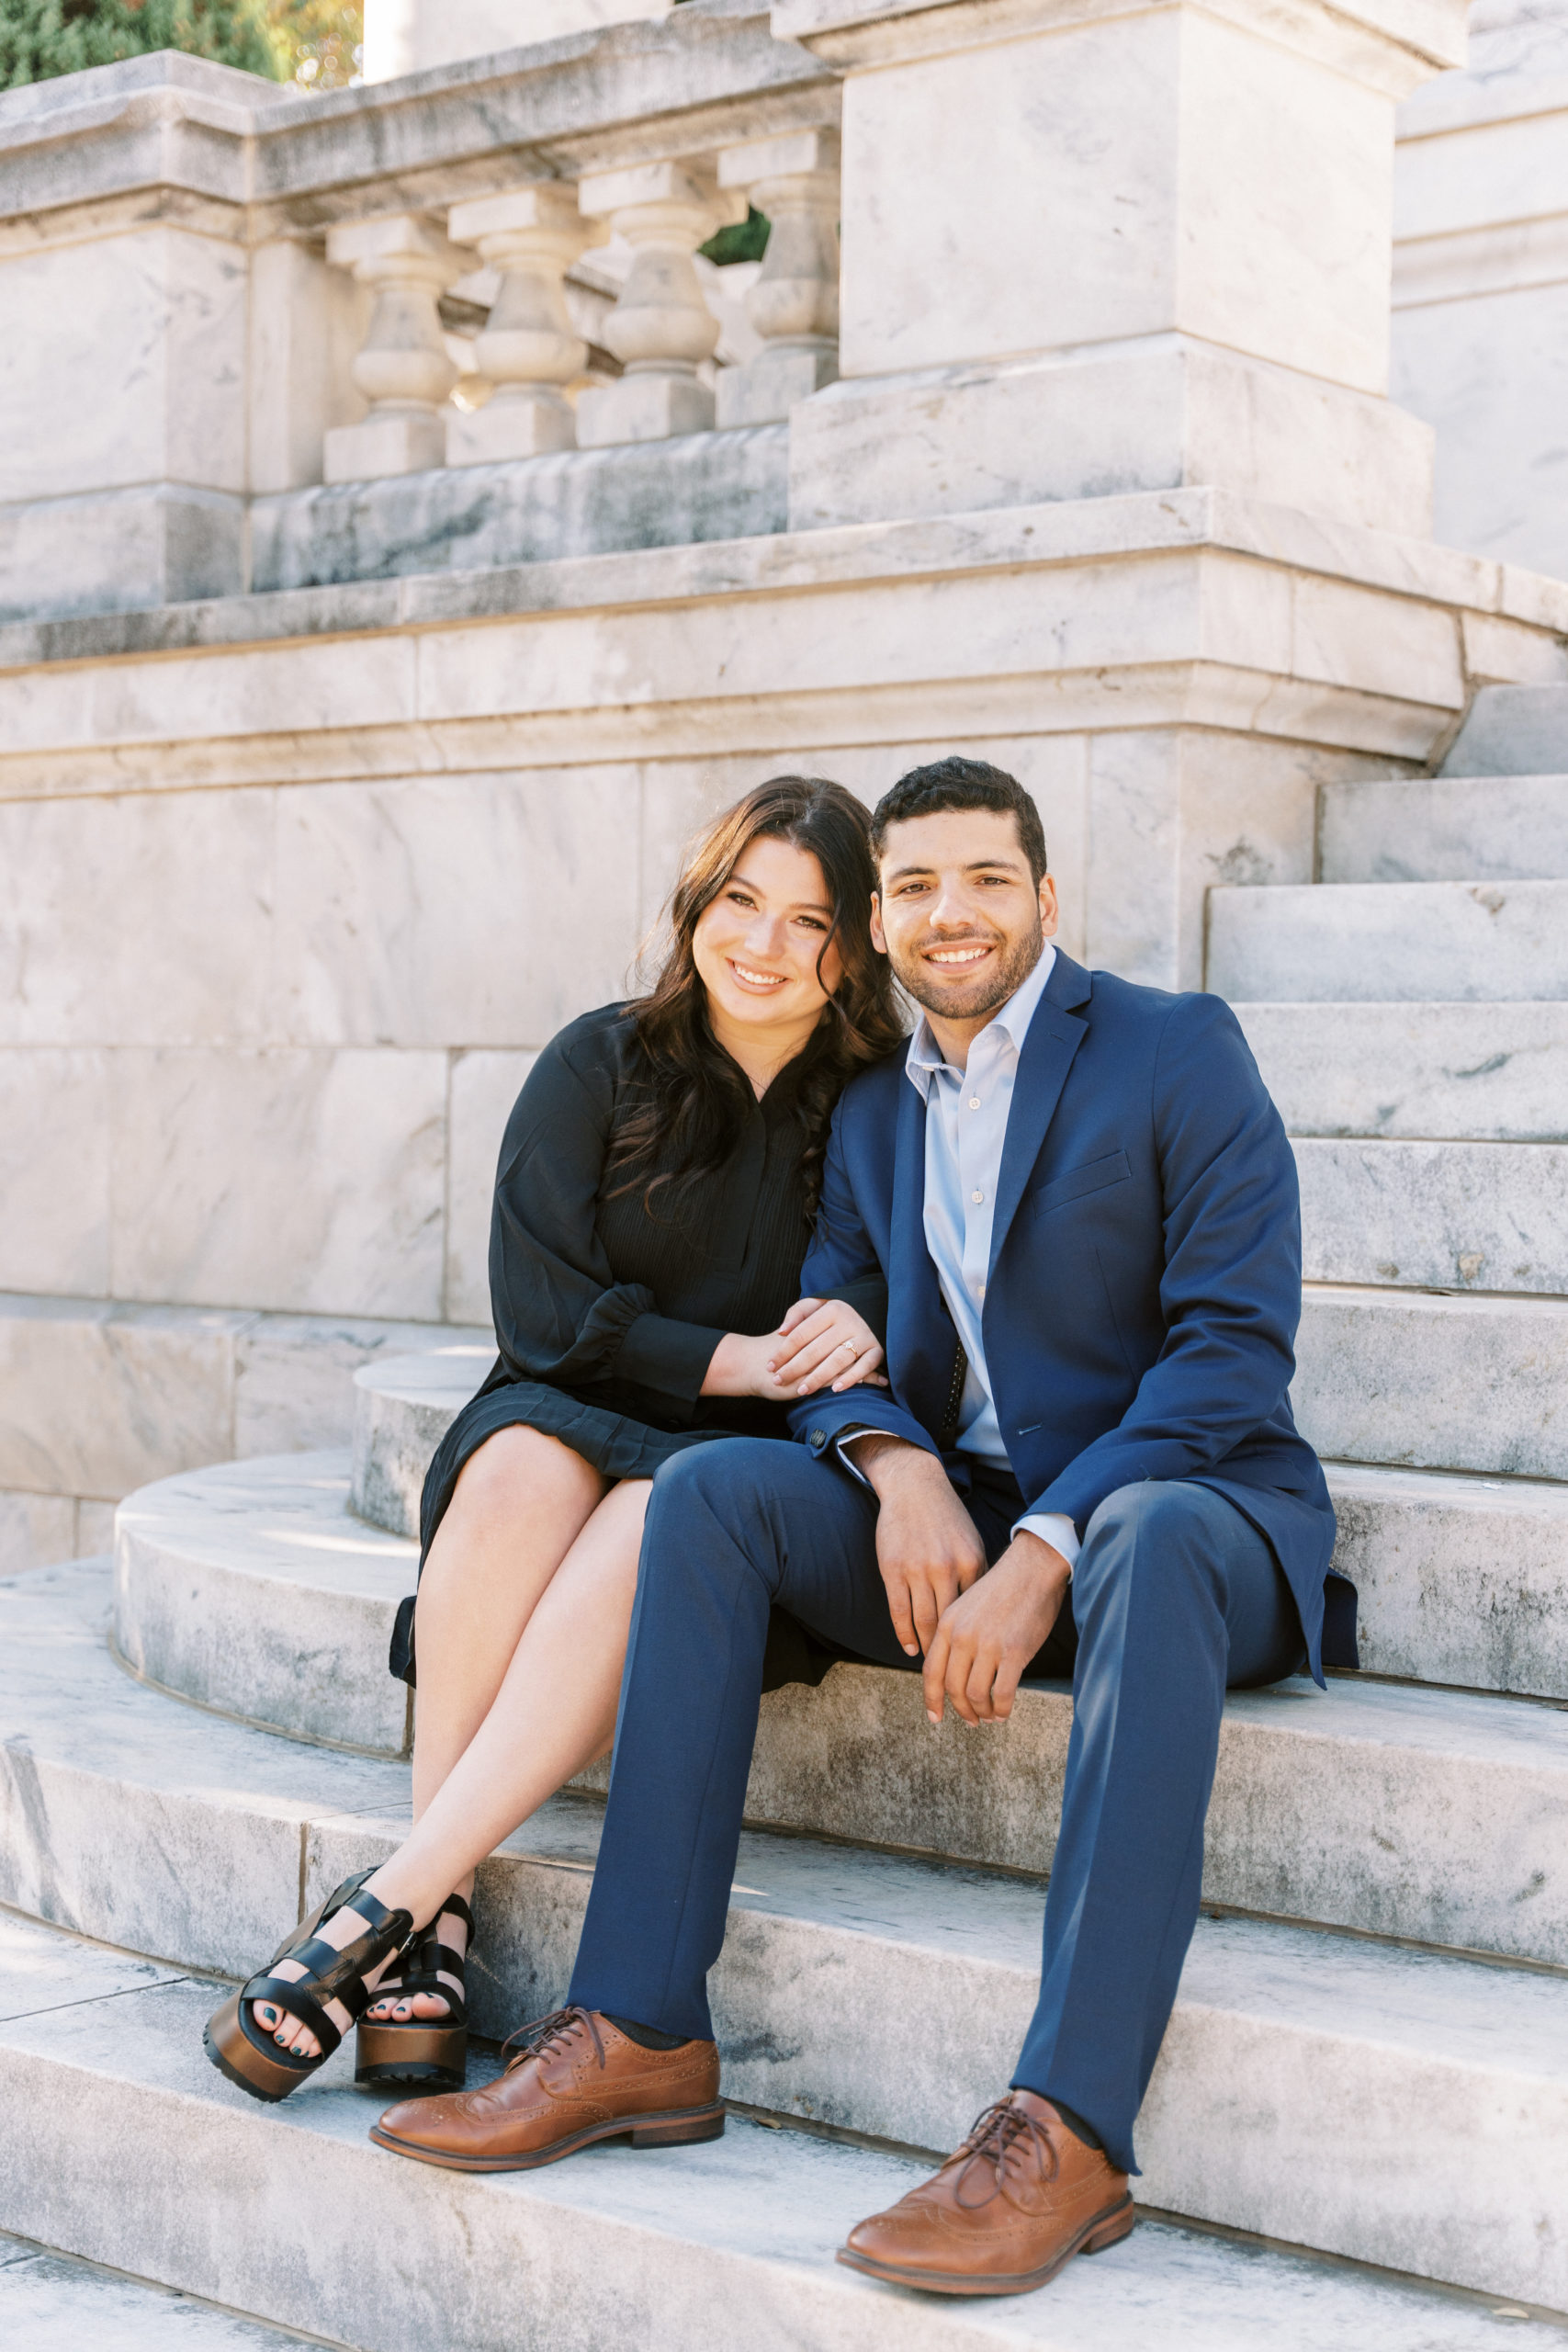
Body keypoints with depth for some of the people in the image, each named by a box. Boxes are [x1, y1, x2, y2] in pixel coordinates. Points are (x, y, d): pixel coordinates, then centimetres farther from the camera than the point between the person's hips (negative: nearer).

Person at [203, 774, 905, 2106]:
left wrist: (864, 1337, -16)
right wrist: (743, 1360, -12)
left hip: (748, 1463, -1)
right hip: (572, 1418, 1)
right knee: (522, 1469, -35)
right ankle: (441, 1922, -36)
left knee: (650, 1522, -35)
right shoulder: (602, 1067, 3)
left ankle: (393, 1903, -38)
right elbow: (547, 1312, -2)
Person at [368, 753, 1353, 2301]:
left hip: (1189, 1498, -5)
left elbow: (1235, 1341, -14)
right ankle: (640, 2035, -20)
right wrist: (898, 1467, -16)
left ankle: (1068, 2128, -44)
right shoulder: (871, 1114, 15)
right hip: (960, 1516, 6)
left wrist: (1047, 1552, -24)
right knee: (710, 1489, -16)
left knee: (1150, 1543, -40)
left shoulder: (1179, 1051, -4)